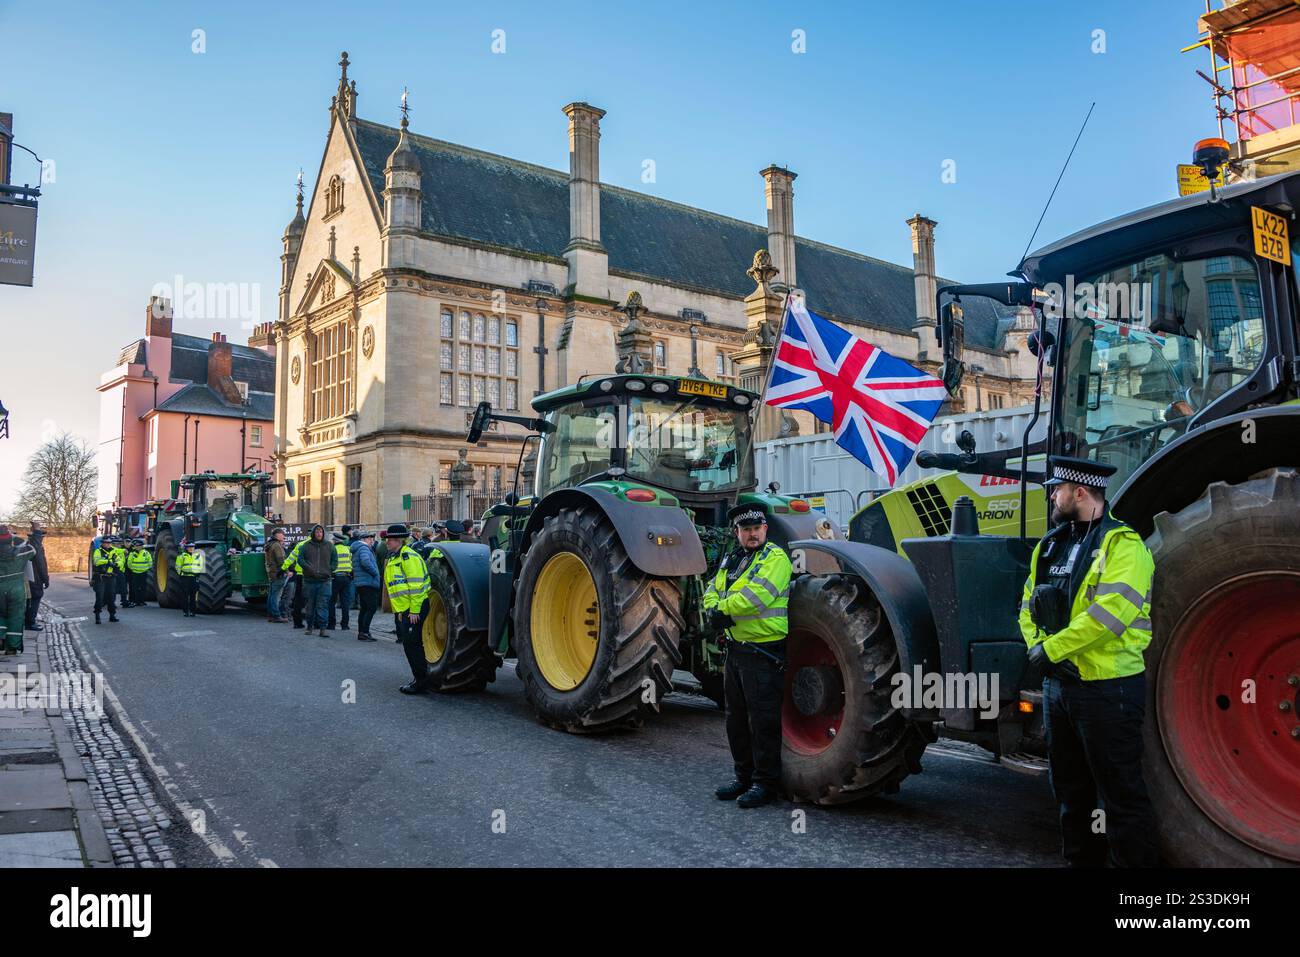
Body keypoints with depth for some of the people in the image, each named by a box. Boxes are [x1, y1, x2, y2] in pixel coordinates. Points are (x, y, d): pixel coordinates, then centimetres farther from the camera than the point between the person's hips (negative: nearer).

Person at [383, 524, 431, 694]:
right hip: (402, 610, 10)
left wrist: (414, 610, -21)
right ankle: (419, 679, 21)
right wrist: (396, 610, 23)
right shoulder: (393, 558, 18)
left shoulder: (408, 556, -13)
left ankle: (421, 682, 0)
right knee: (409, 645, 13)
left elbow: (416, 585, -19)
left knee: (412, 644, -7)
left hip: (414, 610, -10)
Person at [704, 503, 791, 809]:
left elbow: (757, 595, -22)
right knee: (736, 718, 16)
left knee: (763, 720, -3)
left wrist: (725, 608, -12)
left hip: (765, 651, -8)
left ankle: (765, 783, 8)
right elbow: (712, 590, 13)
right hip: (735, 649, 8)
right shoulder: (731, 562, 17)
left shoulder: (775, 557, -9)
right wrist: (714, 610, -9)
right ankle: (744, 776, 28)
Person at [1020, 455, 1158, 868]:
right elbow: (1029, 605, 11)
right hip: (1058, 682, 8)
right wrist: (1037, 645, -7)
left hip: (1106, 684, -8)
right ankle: (1081, 858, 32)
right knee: (1071, 788, 18)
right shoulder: (1051, 544, 13)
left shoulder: (1123, 544, -11)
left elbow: (1109, 611, -23)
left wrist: (1052, 648, -21)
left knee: (1120, 794, 0)